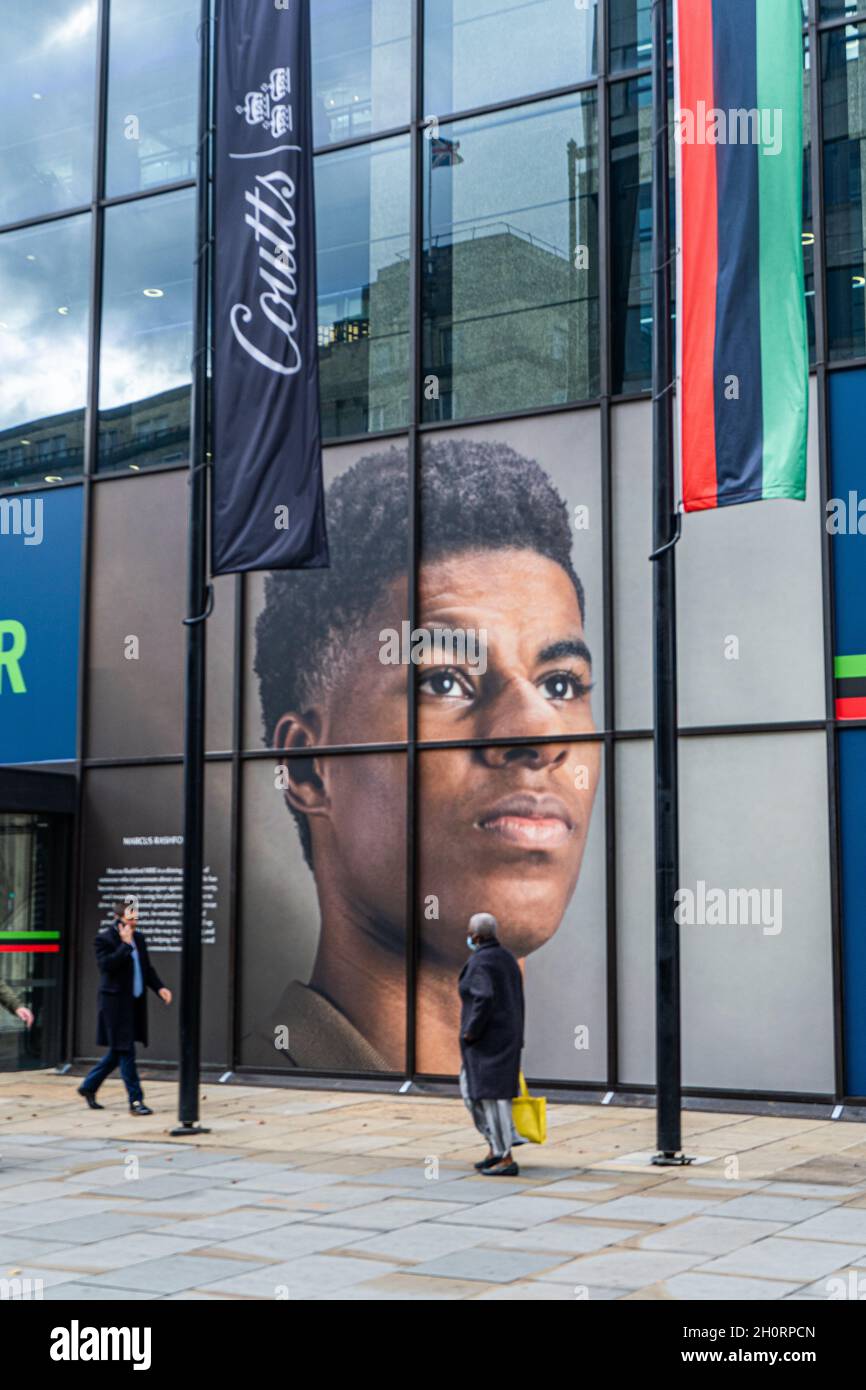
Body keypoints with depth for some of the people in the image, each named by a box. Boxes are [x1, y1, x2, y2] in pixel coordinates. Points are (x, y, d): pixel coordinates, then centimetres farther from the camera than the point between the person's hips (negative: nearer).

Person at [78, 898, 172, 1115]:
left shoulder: (139, 939, 12)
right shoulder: (105, 939, -9)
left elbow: (147, 968, 19)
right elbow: (106, 964, -23)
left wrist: (159, 987, 5)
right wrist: (125, 944, -21)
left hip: (134, 1004, 8)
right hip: (116, 1003, -8)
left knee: (119, 1052, 16)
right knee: (125, 1051, -5)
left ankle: (89, 1086, 32)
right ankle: (135, 1101, -1)